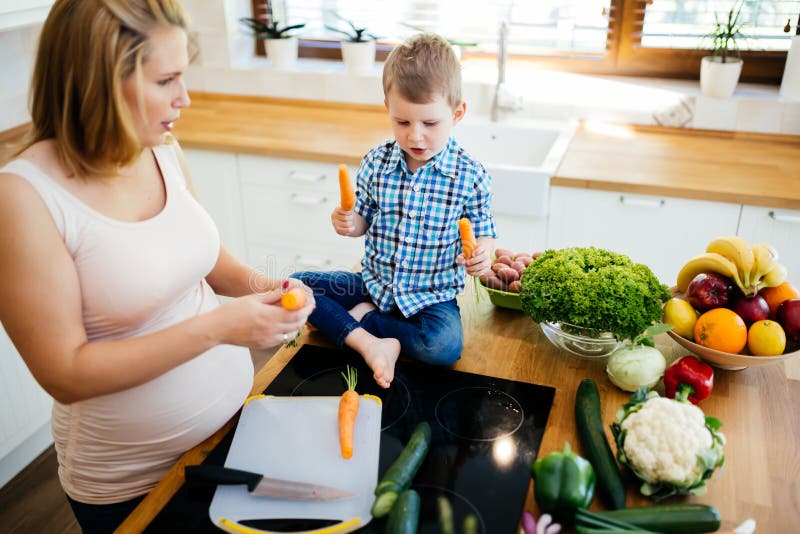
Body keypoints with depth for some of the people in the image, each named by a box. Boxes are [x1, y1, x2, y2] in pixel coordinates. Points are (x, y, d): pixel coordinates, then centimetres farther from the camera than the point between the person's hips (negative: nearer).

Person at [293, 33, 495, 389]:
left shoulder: (470, 176, -13)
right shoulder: (375, 163, -7)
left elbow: (483, 230, 0)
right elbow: (364, 219, 5)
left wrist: (481, 253, -22)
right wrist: (348, 224, -18)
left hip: (431, 295, -3)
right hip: (375, 282, 3)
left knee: (445, 346, -33)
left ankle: (365, 316, -10)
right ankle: (369, 343, -22)